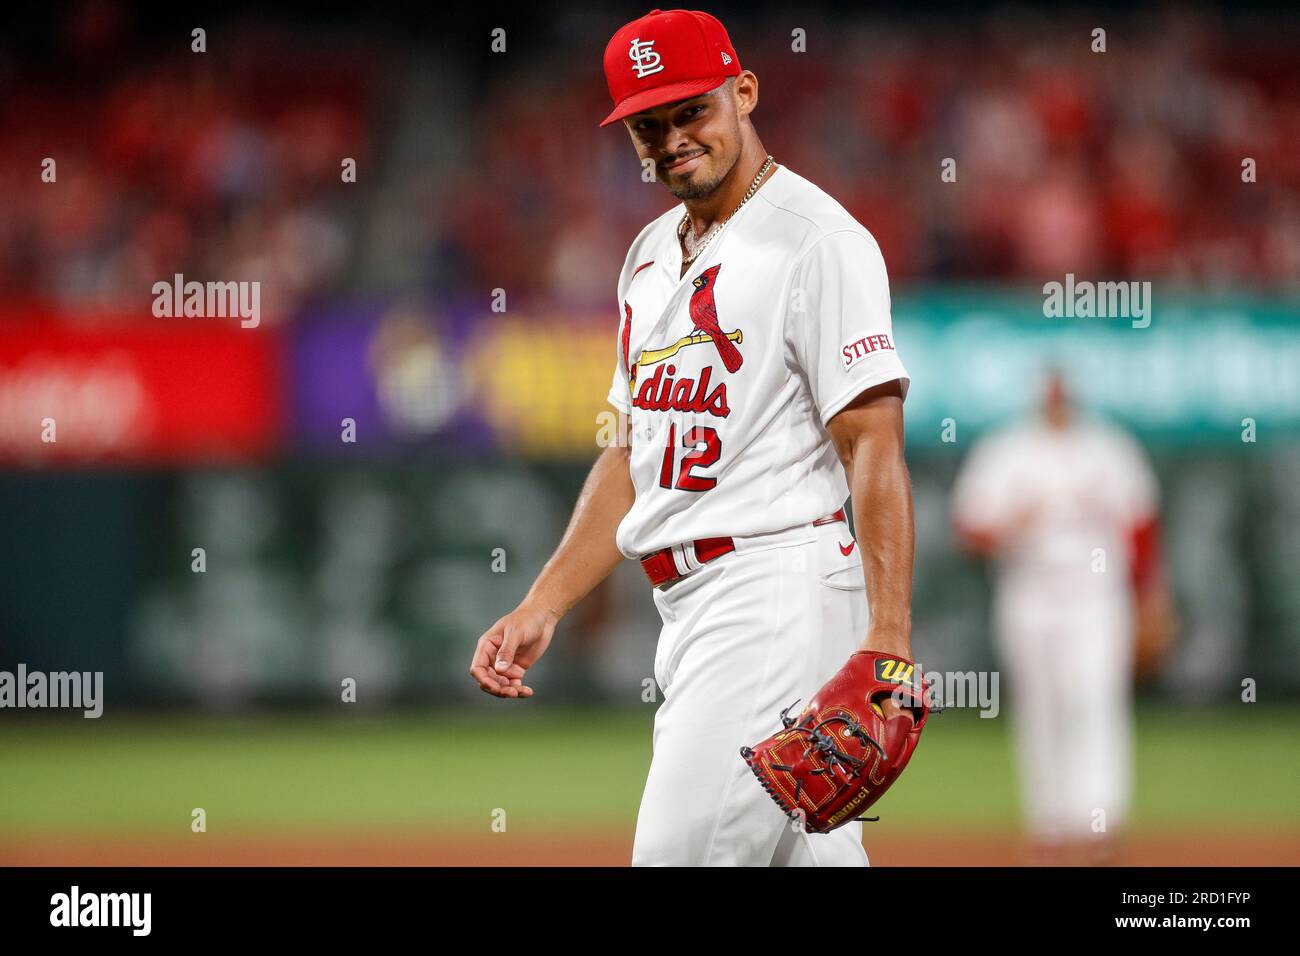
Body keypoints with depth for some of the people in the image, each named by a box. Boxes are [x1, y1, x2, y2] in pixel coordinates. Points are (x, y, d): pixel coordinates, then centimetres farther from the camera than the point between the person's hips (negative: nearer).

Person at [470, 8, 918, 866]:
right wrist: (542, 608, 15)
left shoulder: (818, 239, -9)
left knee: (681, 850, -15)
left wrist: (889, 637, -24)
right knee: (807, 851, 7)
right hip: (689, 605, 9)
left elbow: (874, 447, -16)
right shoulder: (652, 255, 19)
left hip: (779, 592, -9)